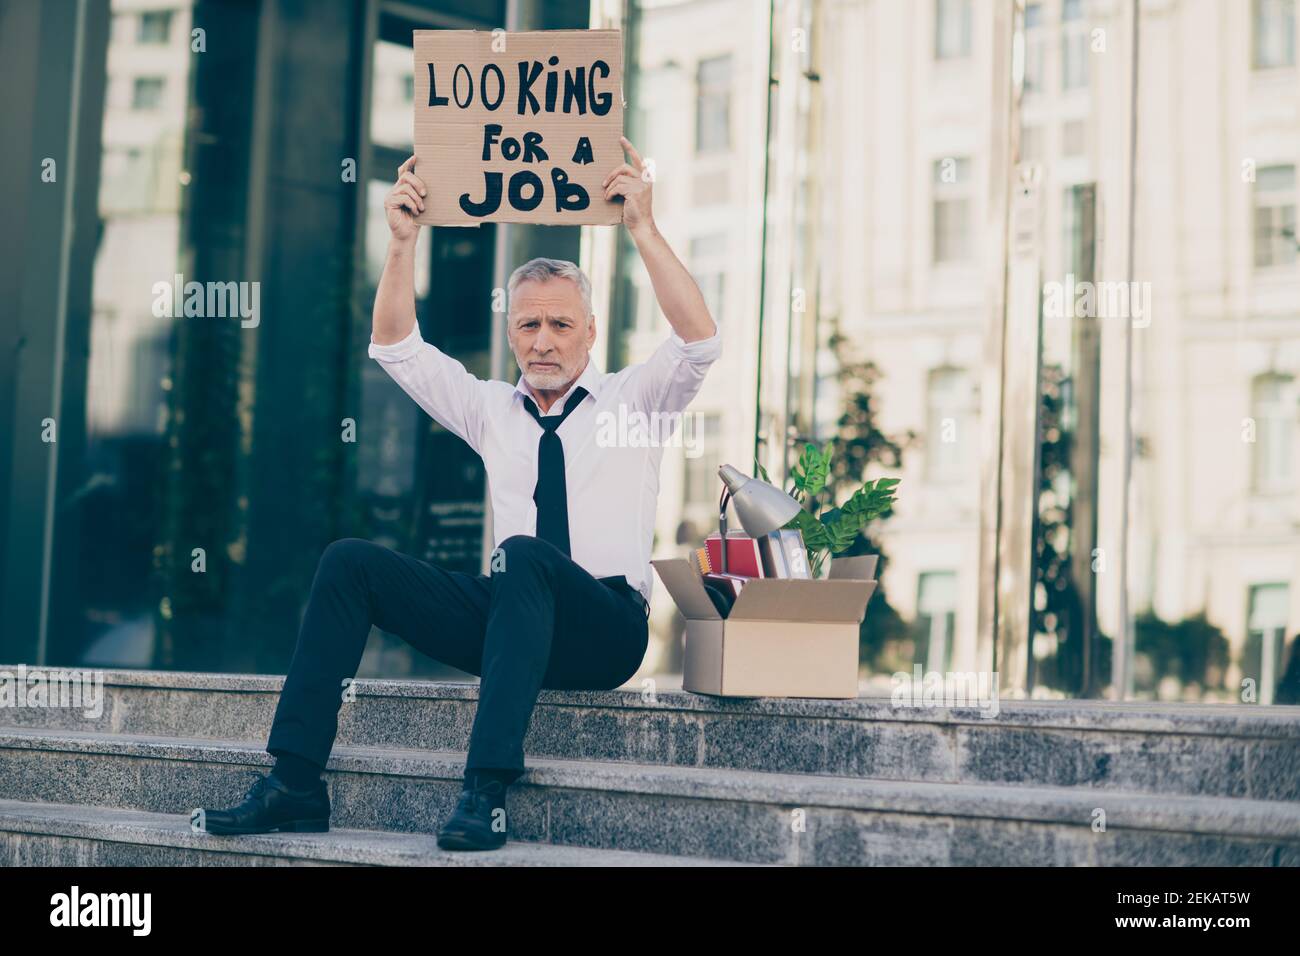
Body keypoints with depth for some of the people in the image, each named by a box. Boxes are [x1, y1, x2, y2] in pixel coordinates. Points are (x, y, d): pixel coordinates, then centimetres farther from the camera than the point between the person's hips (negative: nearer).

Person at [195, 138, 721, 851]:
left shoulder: (632, 399, 8)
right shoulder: (491, 409, 18)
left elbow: (700, 341, -10)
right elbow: (395, 347, 14)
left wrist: (642, 228, -16)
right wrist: (403, 241, 1)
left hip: (605, 625, -4)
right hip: (508, 614, 4)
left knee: (524, 555, -38)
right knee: (349, 561, -12)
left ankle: (486, 790, -43)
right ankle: (294, 783, -19)